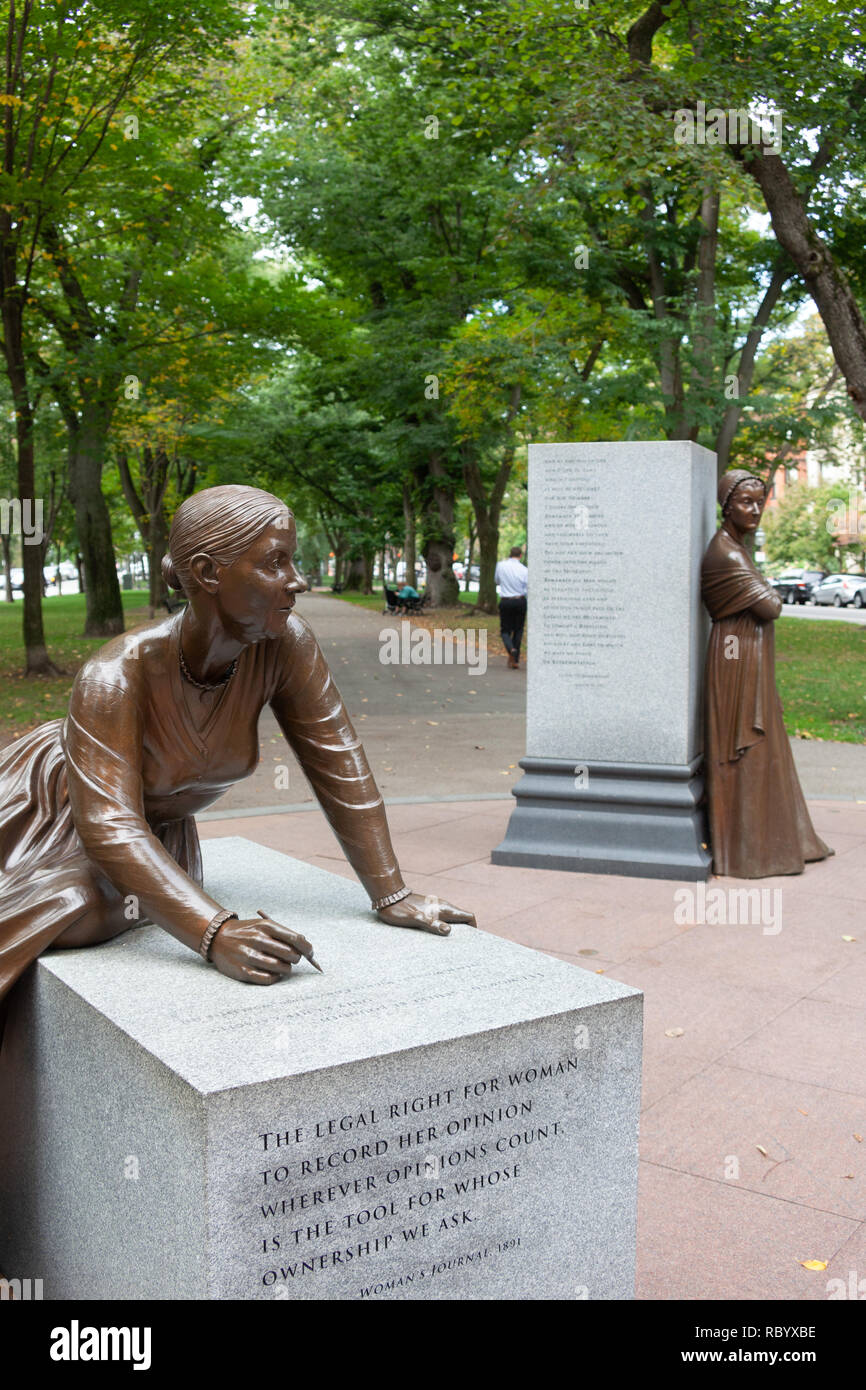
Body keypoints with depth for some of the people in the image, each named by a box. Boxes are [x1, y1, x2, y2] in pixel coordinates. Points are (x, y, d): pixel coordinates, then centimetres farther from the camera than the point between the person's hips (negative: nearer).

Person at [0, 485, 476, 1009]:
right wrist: (217, 933, -53)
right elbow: (108, 828, -41)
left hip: (159, 829, 4)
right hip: (54, 815, -4)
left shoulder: (288, 644, -24)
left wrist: (392, 896, -18)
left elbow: (339, 765, -17)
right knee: (74, 917, -25)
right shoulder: (116, 675, -36)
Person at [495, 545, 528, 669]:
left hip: (505, 602, 0)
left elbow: (497, 581, 13)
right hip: (520, 601, 0)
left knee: (505, 631, 10)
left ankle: (511, 649, -22)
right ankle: (515, 660, 12)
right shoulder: (524, 570, -8)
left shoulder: (501, 565, -4)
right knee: (518, 630, 14)